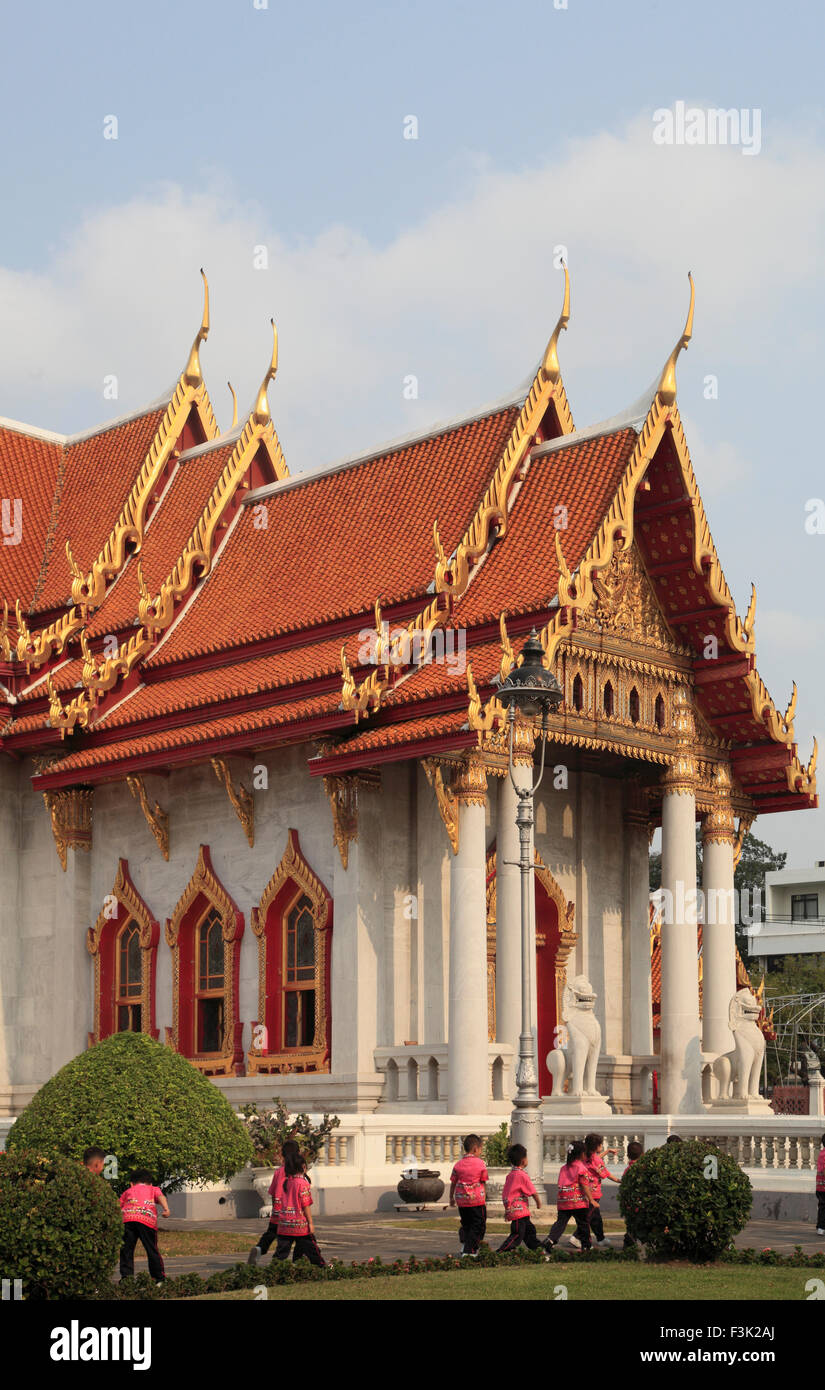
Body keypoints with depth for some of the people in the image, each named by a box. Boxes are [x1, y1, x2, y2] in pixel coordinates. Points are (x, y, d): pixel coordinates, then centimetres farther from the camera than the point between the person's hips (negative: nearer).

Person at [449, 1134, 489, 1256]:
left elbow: (453, 1183, 10)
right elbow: (483, 1183, 0)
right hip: (477, 1200, -4)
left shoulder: (458, 1164, 4)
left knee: (465, 1224, 21)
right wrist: (484, 1198, 10)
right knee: (478, 1226, 4)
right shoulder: (480, 1163, -6)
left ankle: (464, 1243, 8)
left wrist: (451, 1198, 22)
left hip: (461, 1200, 4)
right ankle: (469, 1250, -2)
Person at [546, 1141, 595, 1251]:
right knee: (583, 1223, 10)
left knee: (561, 1222, 3)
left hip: (563, 1201, 5)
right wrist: (592, 1200, -7)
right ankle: (585, 1245, 17)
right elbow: (585, 1185, -10)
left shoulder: (564, 1168, 13)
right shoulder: (581, 1167, -7)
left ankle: (551, 1239, -17)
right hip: (578, 1201, -5)